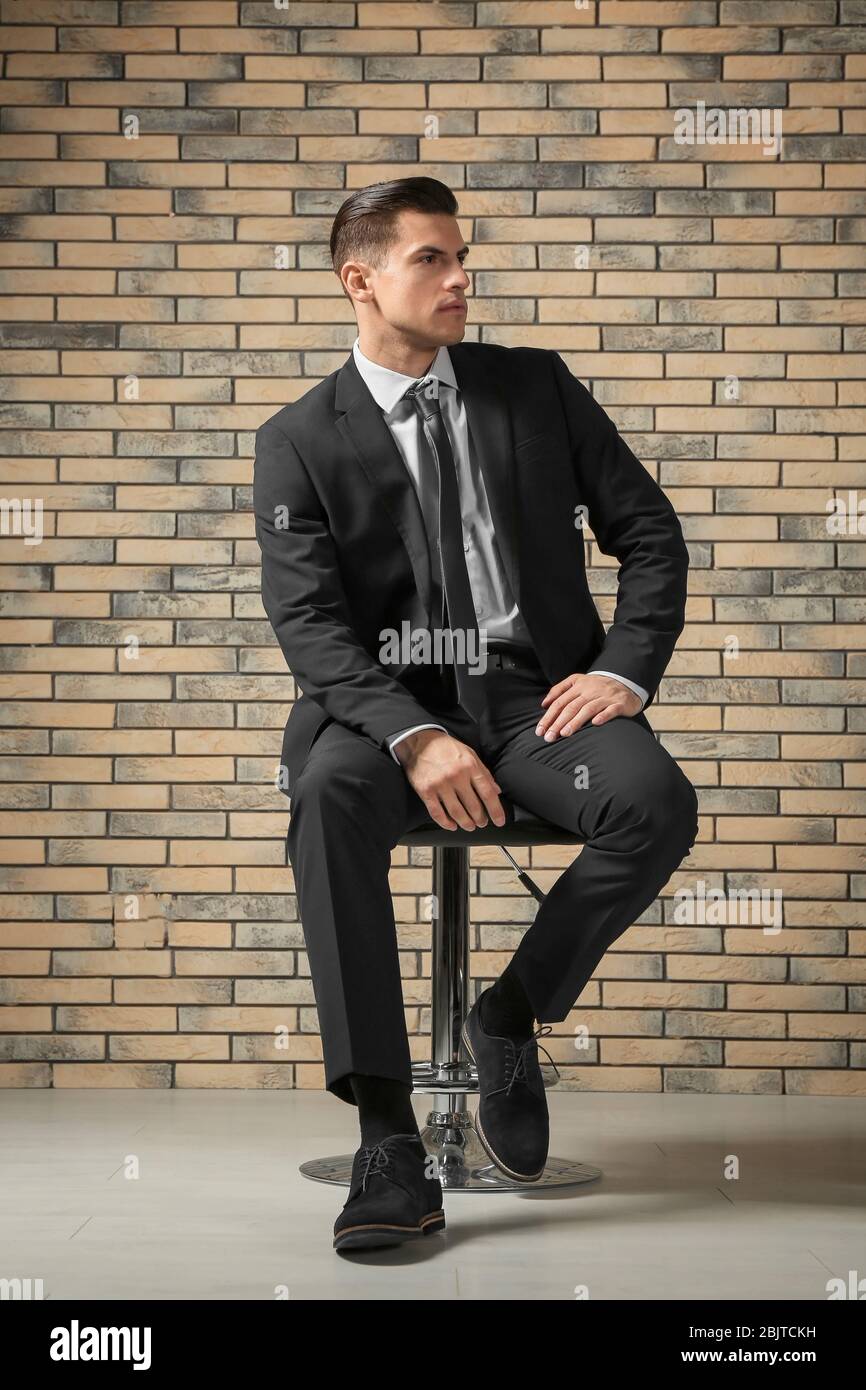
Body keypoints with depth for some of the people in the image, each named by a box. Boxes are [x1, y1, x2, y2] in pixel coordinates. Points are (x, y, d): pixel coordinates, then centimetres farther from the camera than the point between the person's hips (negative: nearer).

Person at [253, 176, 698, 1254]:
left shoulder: (537, 386, 11)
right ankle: (390, 1150, -32)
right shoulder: (299, 440, 4)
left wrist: (624, 670, -6)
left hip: (535, 690, 2)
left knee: (656, 804, -30)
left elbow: (649, 531, 12)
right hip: (388, 702, -1)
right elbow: (308, 620, -7)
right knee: (329, 796, -36)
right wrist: (414, 737, -24)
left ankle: (509, 1014, -3)